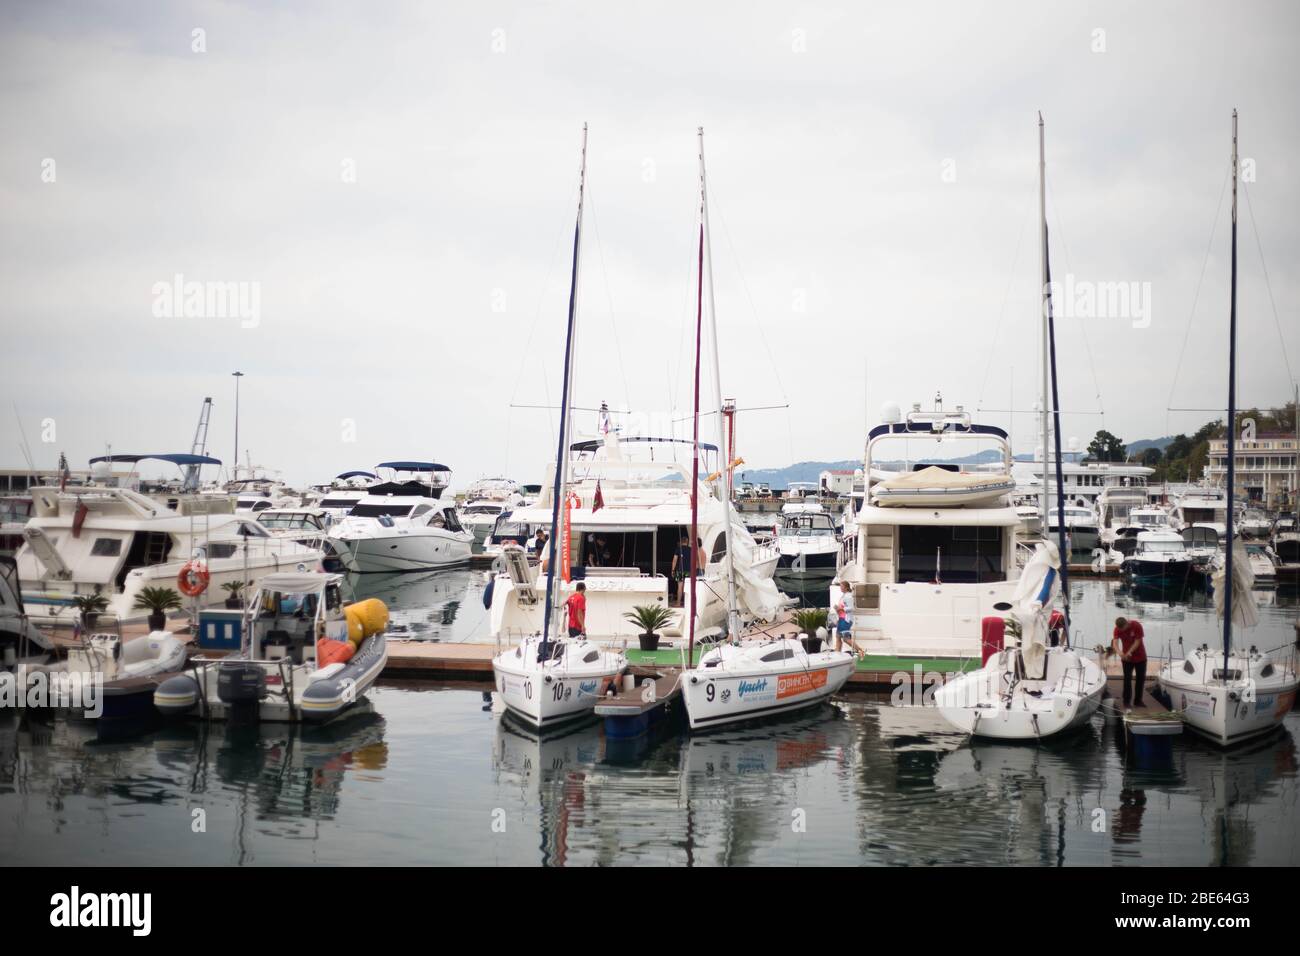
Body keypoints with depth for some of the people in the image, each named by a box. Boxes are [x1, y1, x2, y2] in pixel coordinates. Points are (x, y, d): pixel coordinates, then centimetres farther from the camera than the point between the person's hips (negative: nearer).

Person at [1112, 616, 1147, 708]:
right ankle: (1126, 701, 5)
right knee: (1127, 679, -2)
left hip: (1140, 657, -1)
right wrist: (1119, 652, -41)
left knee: (1140, 679, 5)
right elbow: (1115, 643, -21)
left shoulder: (1137, 626, -20)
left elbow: (1137, 642, -19)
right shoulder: (1117, 629, -13)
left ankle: (1138, 700, 16)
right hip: (1126, 658, 1)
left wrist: (1129, 652, -30)